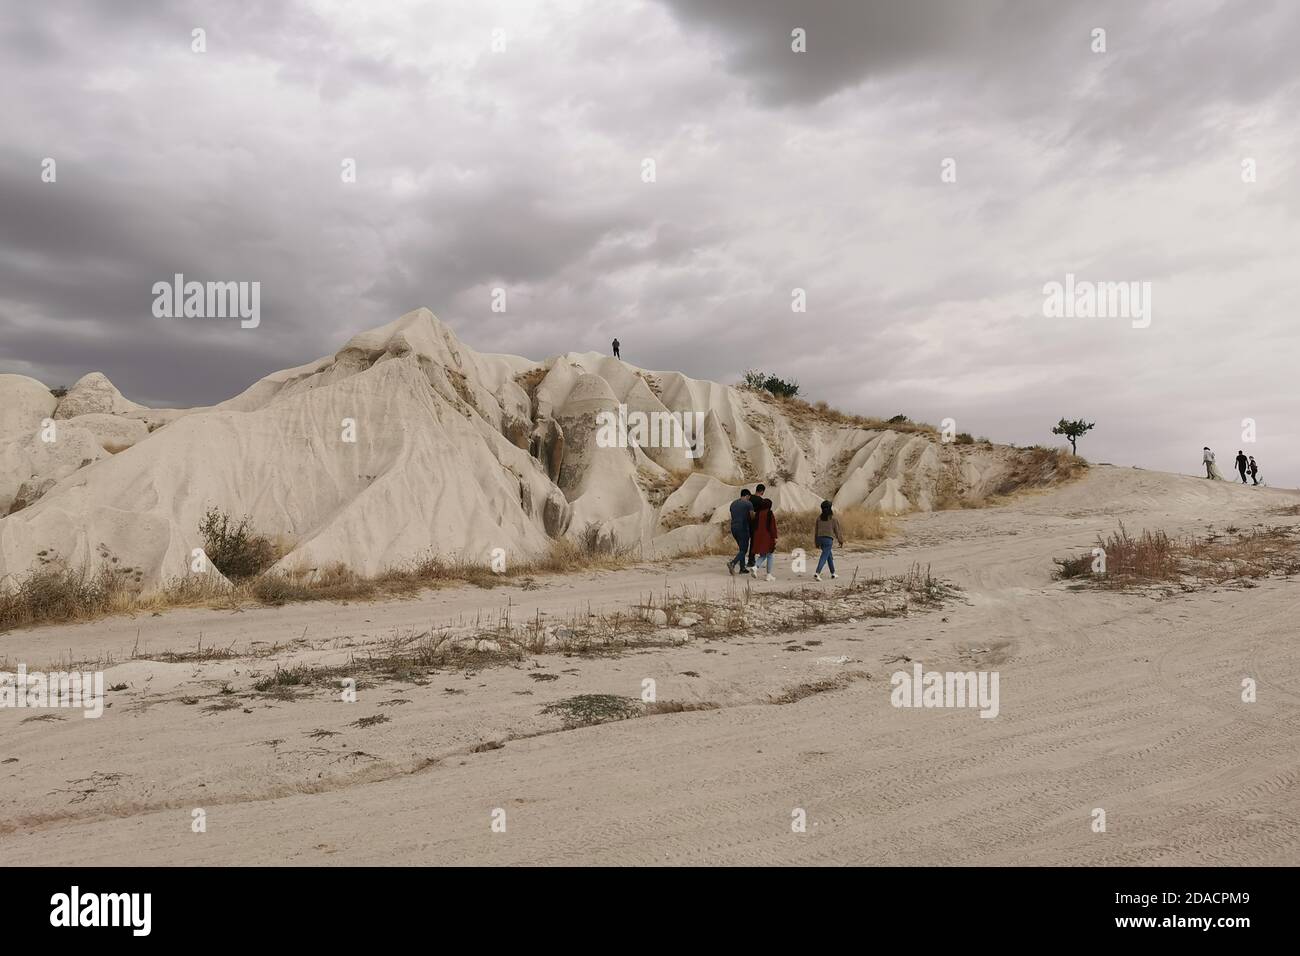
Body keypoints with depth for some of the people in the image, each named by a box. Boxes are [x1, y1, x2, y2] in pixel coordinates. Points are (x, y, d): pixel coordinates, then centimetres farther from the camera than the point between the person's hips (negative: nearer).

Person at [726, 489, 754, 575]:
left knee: (742, 548, 18)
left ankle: (742, 567, 16)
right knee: (744, 550, -2)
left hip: (733, 527, 7)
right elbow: (752, 517, -7)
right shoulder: (748, 503, -6)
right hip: (743, 528, -7)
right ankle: (732, 563, -23)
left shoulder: (733, 503, 13)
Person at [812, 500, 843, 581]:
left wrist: (817, 542, 19)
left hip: (820, 538, 6)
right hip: (828, 540, -6)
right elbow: (837, 531, -1)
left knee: (829, 556, 22)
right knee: (824, 558, -9)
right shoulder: (833, 518, -4)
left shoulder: (819, 518, 8)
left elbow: (816, 530, 10)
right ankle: (817, 573, -25)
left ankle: (833, 574, 28)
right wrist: (841, 541, 10)